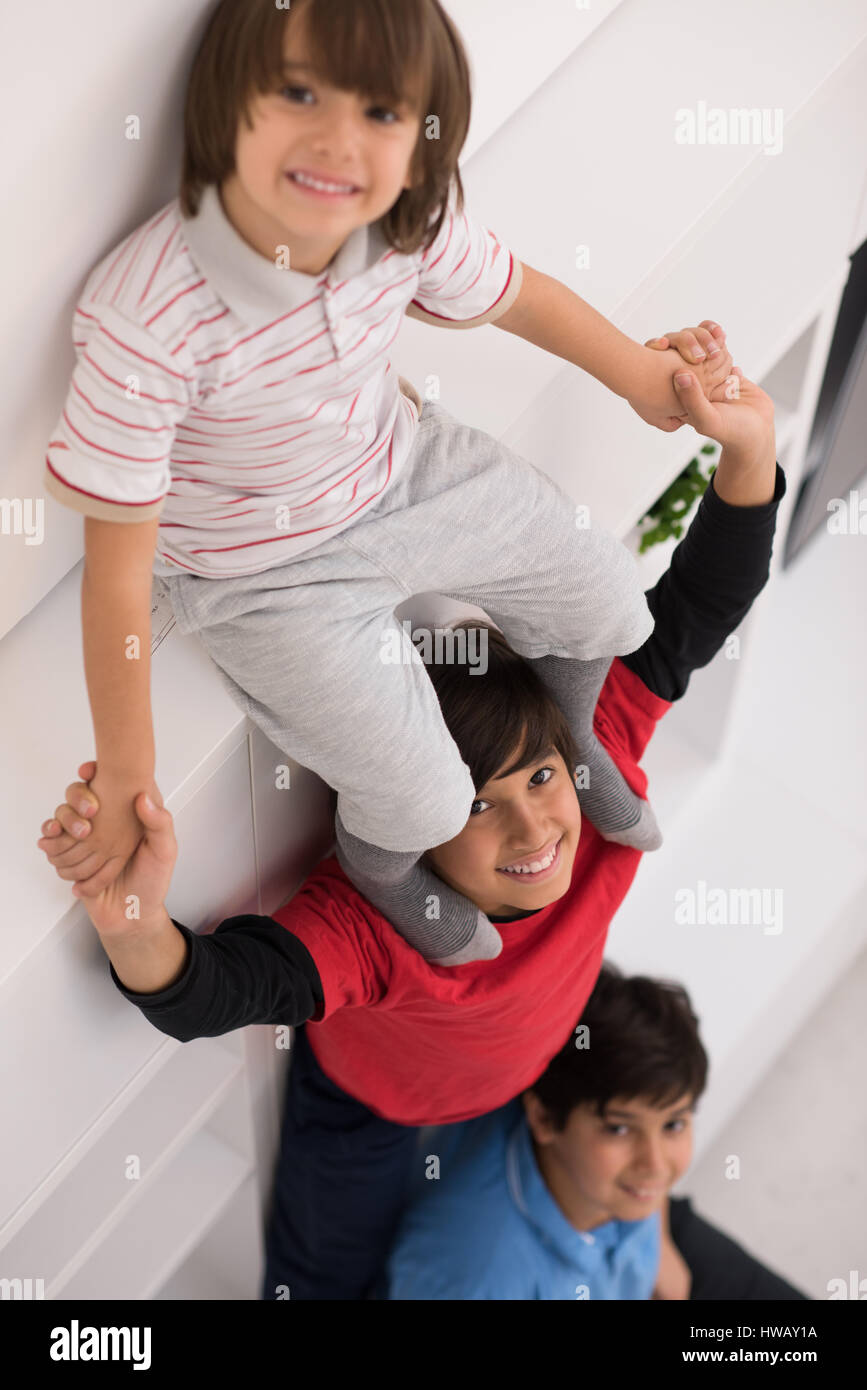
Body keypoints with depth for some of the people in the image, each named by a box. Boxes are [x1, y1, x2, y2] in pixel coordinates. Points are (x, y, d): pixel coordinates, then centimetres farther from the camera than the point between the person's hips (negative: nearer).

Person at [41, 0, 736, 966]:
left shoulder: (413, 222, -20)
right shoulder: (146, 321, -36)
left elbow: (511, 296, 5)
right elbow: (116, 568, -27)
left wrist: (647, 380, 15)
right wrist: (124, 776, -18)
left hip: (406, 471, 6)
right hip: (268, 576, -5)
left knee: (607, 603, 11)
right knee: (426, 799, -8)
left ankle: (568, 735, 48)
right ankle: (376, 862, 32)